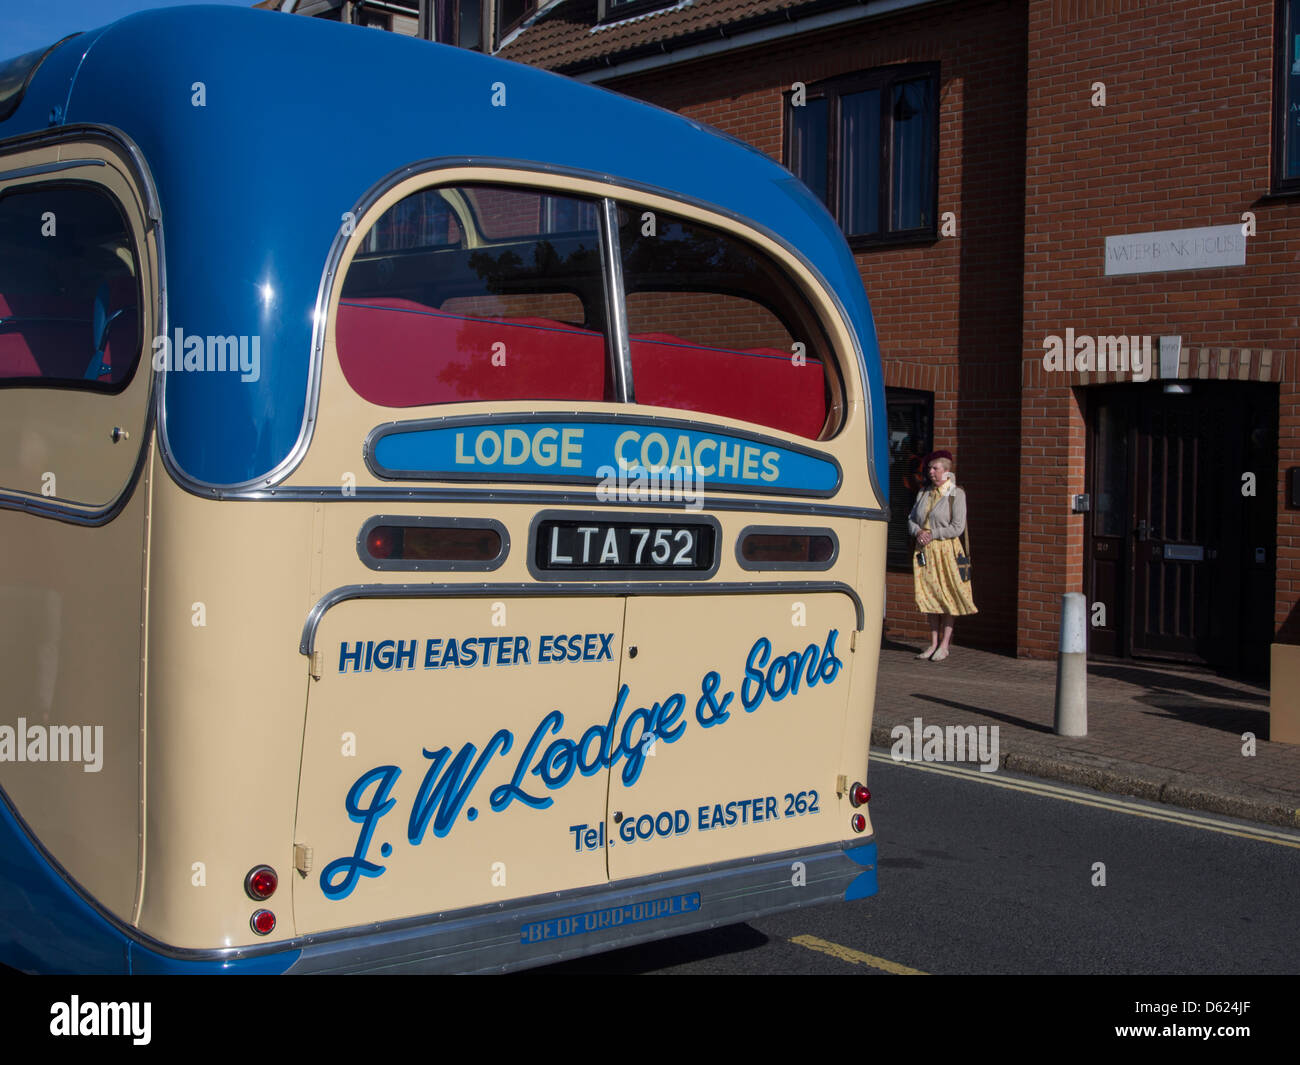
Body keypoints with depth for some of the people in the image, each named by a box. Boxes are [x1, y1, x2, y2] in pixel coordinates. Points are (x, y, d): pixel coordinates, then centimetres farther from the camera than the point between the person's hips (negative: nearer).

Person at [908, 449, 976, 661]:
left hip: (946, 550, -5)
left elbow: (957, 527, -10)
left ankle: (944, 645, 3)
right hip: (924, 550, 5)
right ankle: (934, 643, 12)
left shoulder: (956, 494, -5)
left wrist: (933, 535, -14)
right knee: (929, 595, 6)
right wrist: (918, 531, -7)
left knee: (947, 596, -2)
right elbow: (911, 520, 14)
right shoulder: (923, 493, 12)